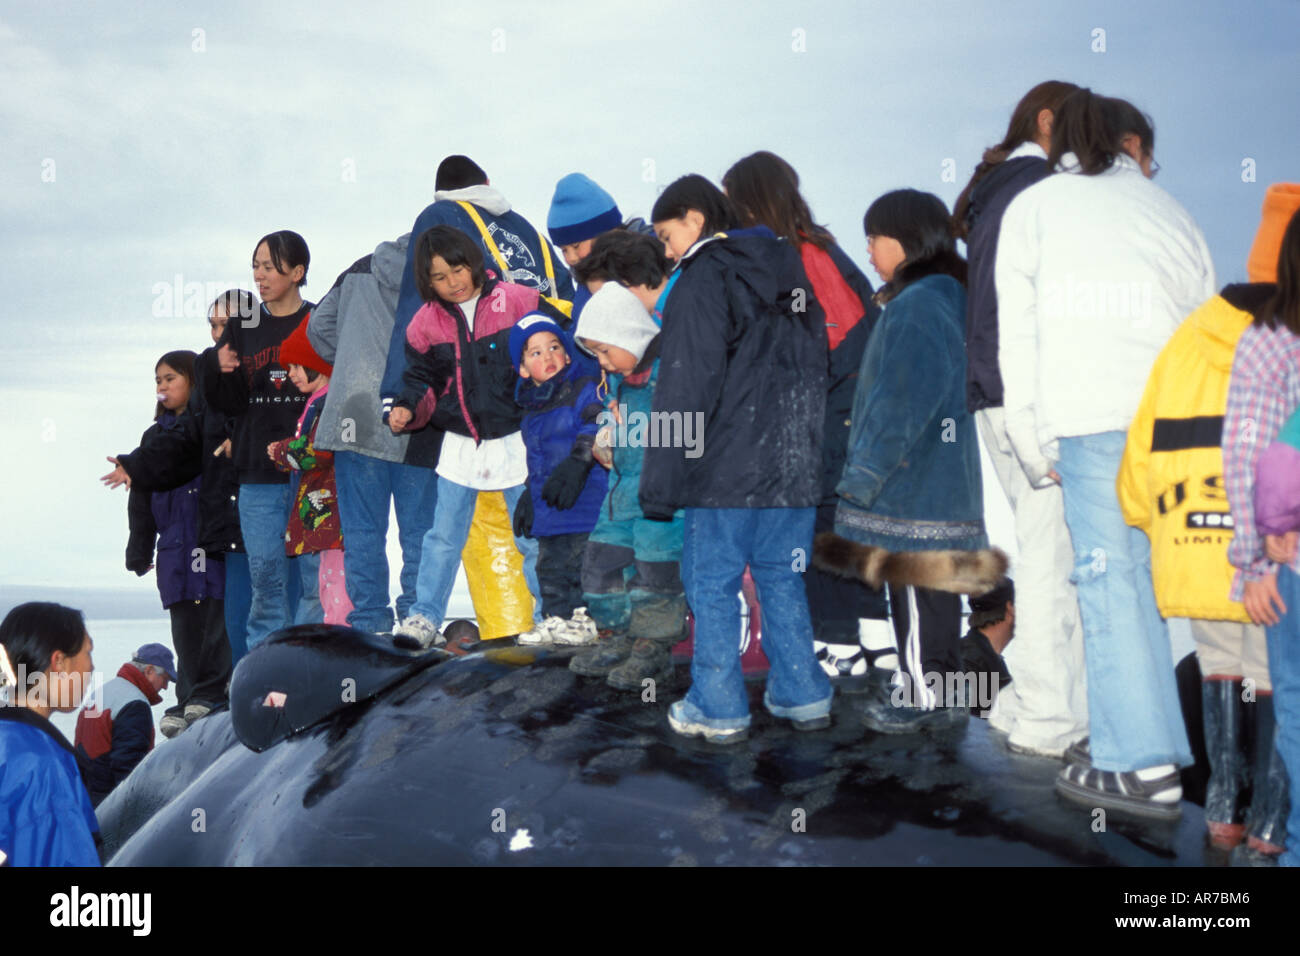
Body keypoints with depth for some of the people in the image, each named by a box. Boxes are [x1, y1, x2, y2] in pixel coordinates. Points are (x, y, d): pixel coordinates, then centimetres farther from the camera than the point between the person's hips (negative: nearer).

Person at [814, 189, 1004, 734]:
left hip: (914, 484, -10)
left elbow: (901, 404, -22)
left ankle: (927, 695, 4)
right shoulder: (946, 295, 15)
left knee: (916, 586, -3)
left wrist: (862, 476, -17)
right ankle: (936, 686, 25)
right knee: (927, 586, 16)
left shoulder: (917, 306, -18)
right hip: (942, 480, 10)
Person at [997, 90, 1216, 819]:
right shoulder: (1168, 210, 22)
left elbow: (1019, 331, 7)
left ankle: (1143, 764, -2)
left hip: (1095, 421, -3)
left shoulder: (1033, 206, 14)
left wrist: (1031, 440, 9)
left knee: (1114, 580, -2)